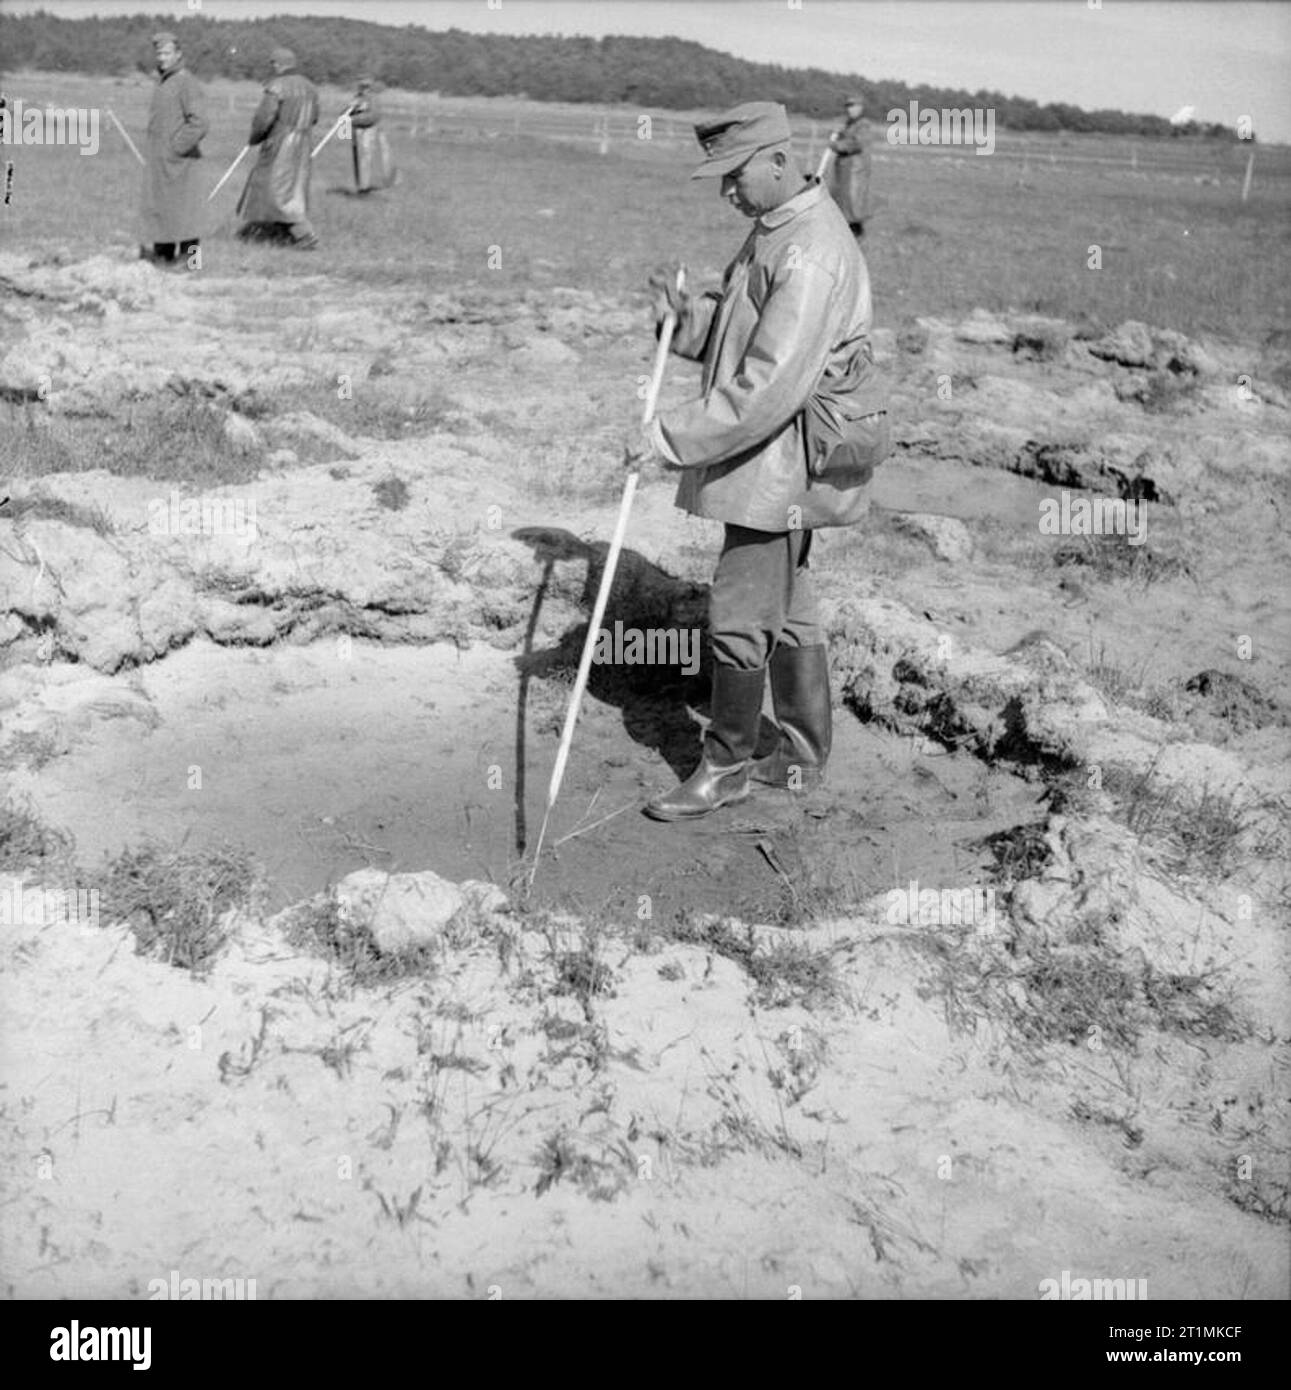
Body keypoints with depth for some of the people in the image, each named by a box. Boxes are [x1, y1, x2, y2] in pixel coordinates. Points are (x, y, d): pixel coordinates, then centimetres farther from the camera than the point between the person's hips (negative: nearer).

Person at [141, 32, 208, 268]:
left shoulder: (186, 82, -11)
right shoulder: (161, 82, 16)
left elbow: (198, 124, -19)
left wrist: (176, 149, -16)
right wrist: (152, 152, 17)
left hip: (177, 158, -9)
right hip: (157, 158, 9)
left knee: (181, 205, -6)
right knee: (156, 203, 9)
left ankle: (189, 254, -2)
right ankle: (163, 252, 15)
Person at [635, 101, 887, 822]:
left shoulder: (811, 253, -21)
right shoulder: (778, 228, 13)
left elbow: (770, 386, -28)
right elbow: (737, 331, 19)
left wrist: (672, 437, -24)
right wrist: (687, 311, -1)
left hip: (784, 457, -10)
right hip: (773, 455, 10)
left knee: (742, 613, -2)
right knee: (787, 605, 16)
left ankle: (726, 767, 13)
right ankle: (803, 755, 29)